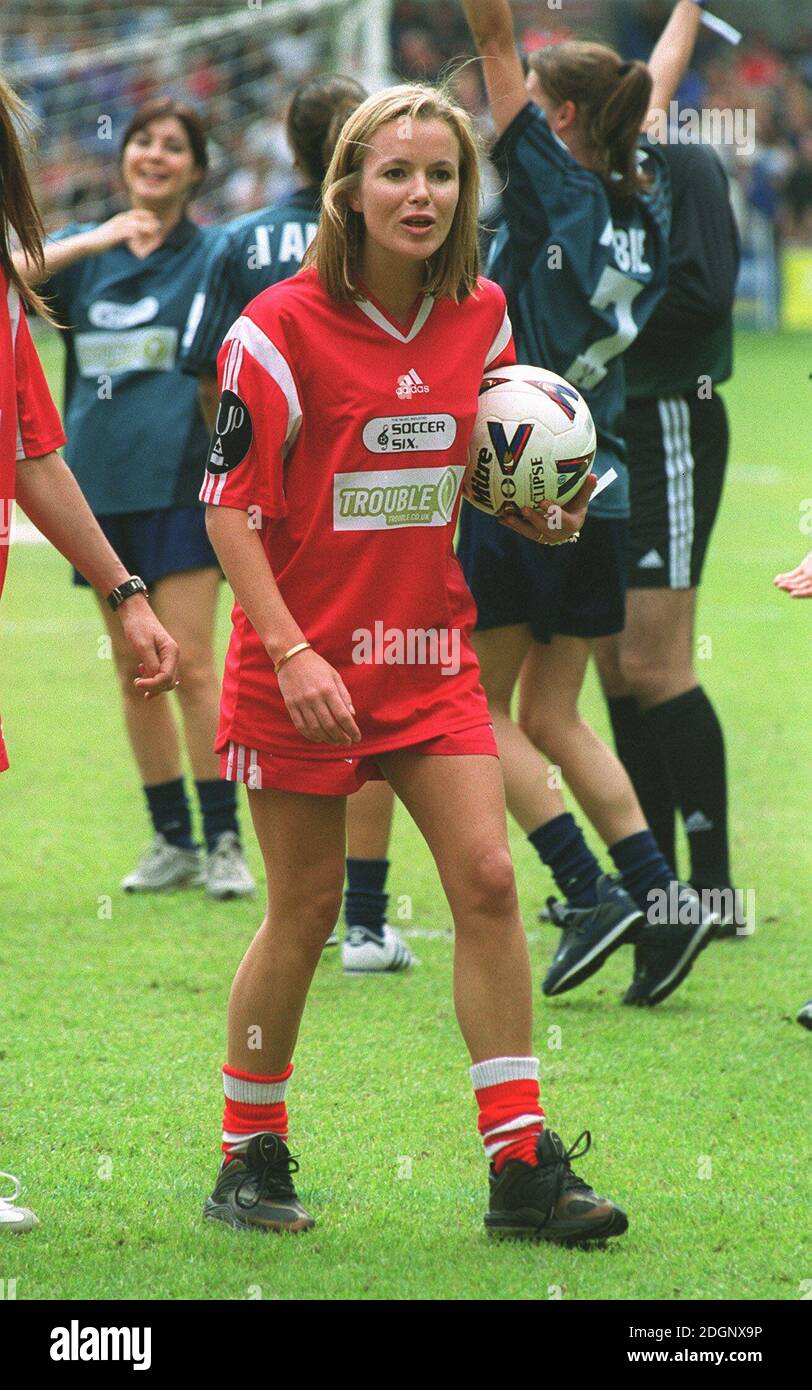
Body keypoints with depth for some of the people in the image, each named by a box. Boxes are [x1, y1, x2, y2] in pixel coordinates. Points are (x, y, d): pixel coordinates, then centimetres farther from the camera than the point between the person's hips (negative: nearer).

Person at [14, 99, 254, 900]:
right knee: (133, 672, 8)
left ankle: (223, 844, -7)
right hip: (99, 483, 4)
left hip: (178, 481, -4)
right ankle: (172, 842, 16)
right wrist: (92, 241, -17)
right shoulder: (84, 252, 12)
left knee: (191, 664, -11)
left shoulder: (213, 254, 3)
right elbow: (16, 277, -6)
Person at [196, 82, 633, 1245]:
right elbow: (230, 506, -11)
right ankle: (250, 1157, 19)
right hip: (306, 658, -4)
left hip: (431, 652, 4)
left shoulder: (478, 316, 4)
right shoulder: (282, 328, -13)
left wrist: (542, 513, -1)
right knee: (306, 909, 1)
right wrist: (291, 653, -20)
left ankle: (521, 1168, -2)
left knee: (486, 878, -6)